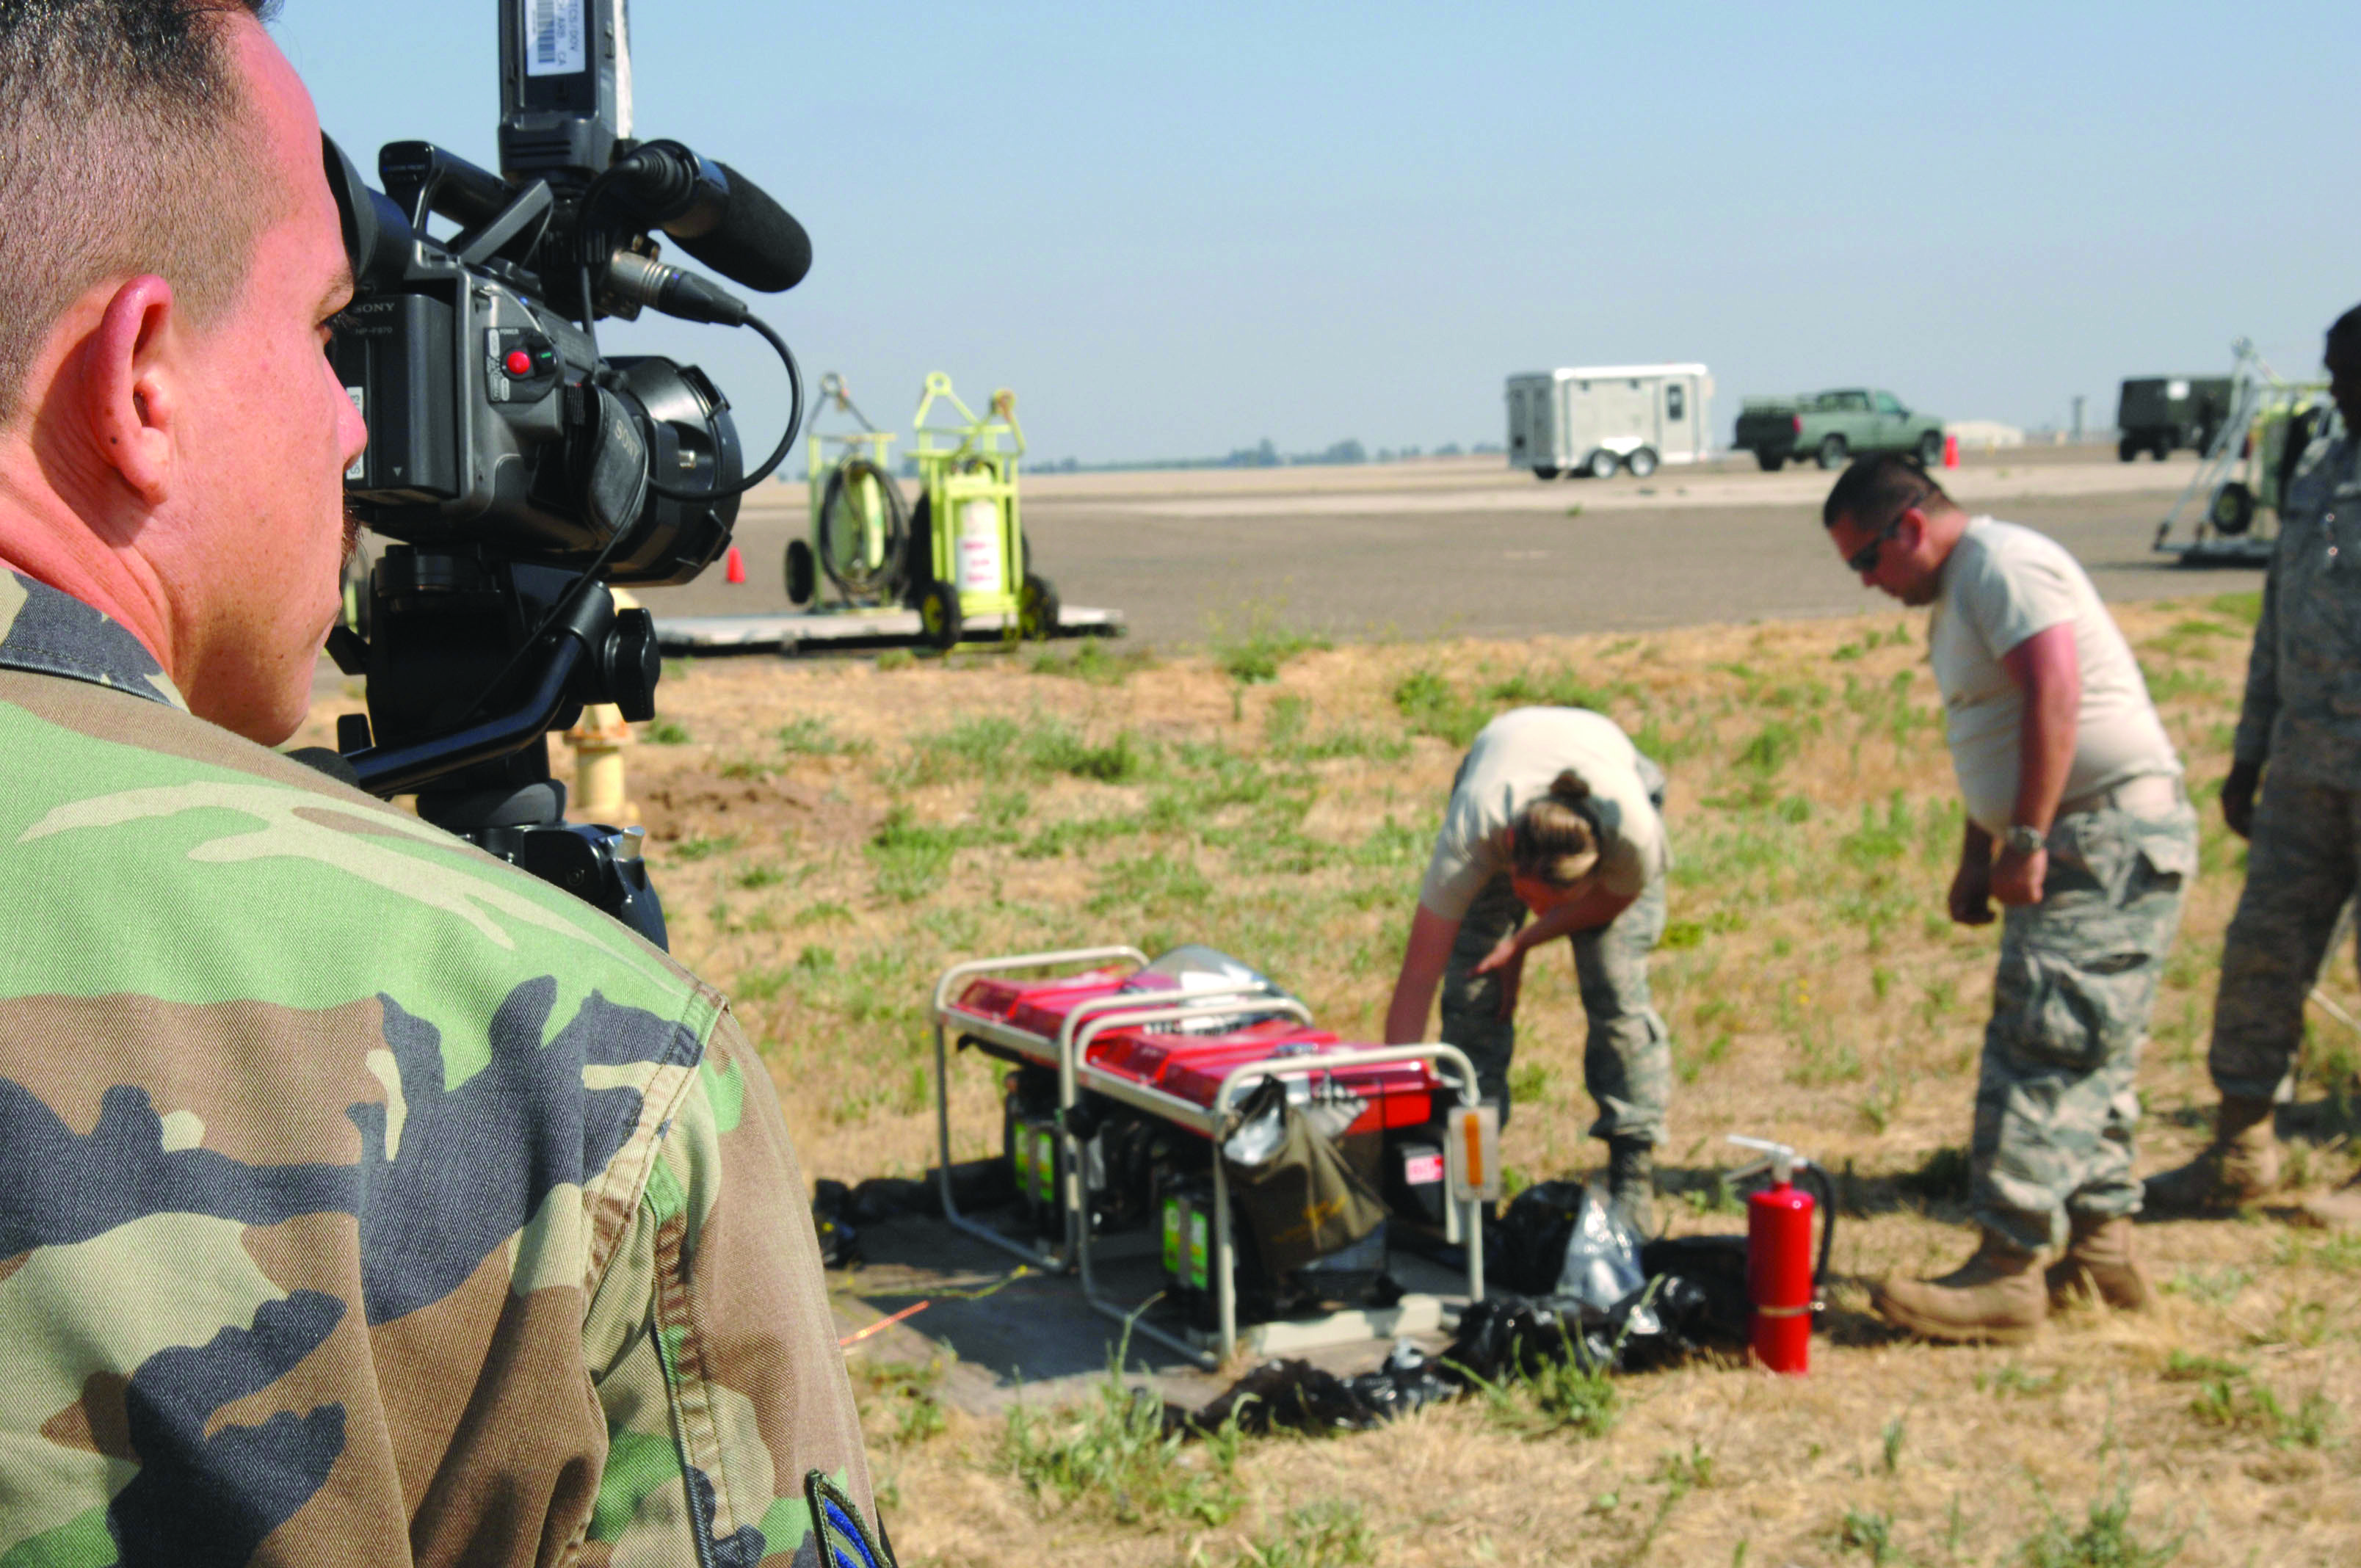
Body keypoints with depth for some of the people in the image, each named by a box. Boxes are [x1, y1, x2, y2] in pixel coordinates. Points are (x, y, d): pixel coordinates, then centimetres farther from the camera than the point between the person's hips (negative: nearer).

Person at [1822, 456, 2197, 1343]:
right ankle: (2103, 1248, 20)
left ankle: (2009, 1274, -10)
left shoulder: (2004, 564, -12)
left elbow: (2056, 696, -23)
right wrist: (1976, 860, 22)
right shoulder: (1960, 591, 20)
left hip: (2112, 834, -11)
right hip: (2083, 845, 11)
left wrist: (2025, 842, -24)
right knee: (2083, 1056, 13)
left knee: (2041, 1049, -11)